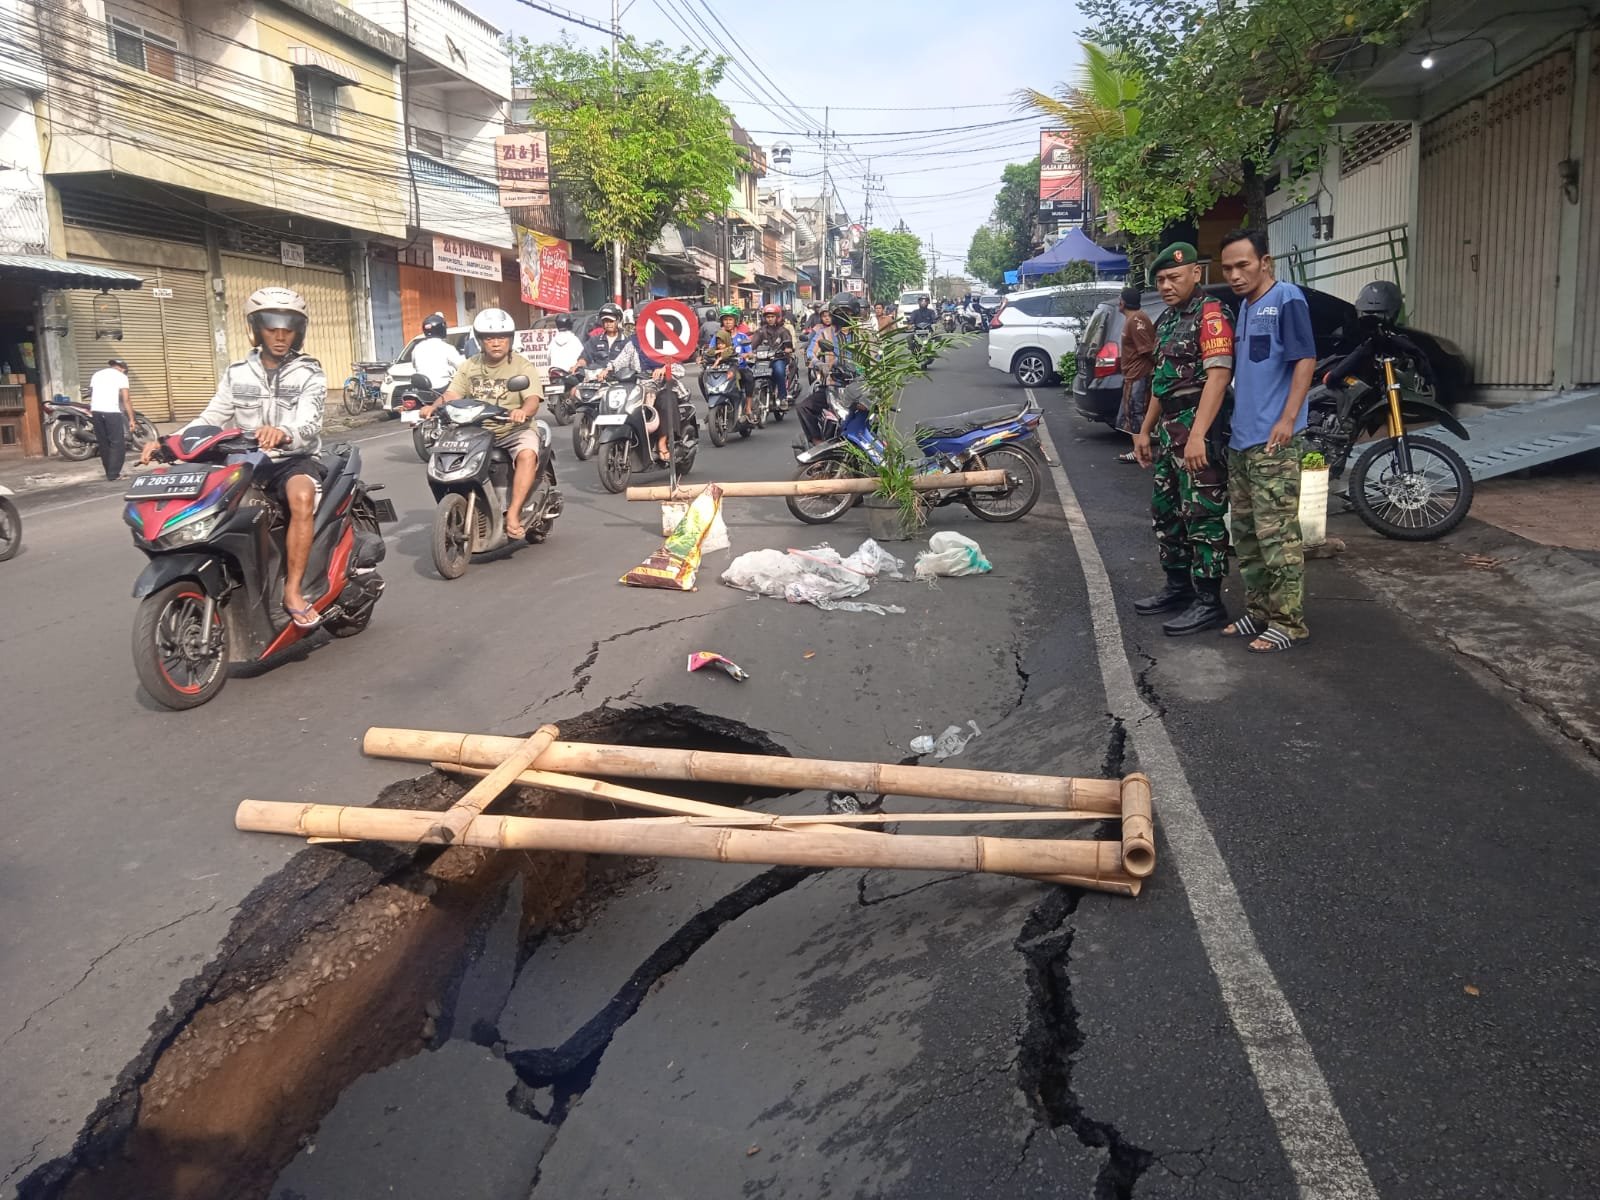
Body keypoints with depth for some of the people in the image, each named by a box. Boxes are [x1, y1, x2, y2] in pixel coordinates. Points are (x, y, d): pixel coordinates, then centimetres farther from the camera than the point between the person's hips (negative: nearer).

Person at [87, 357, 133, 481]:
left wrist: (91, 411, 20)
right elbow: (126, 400, -4)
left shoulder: (96, 374, 21)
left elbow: (91, 395, 15)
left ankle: (109, 473, 16)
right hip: (112, 412, -6)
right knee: (118, 444, -1)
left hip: (95, 411, 6)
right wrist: (131, 419, -3)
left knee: (104, 444, 13)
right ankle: (113, 474, -7)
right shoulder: (121, 376, 4)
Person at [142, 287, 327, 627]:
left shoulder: (310, 375, -2)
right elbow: (210, 418, 4)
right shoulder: (237, 374, 10)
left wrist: (283, 433, -44)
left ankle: (293, 591, -30)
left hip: (295, 460, -4)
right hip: (248, 463, 4)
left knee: (302, 497, -38)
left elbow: (309, 425, -19)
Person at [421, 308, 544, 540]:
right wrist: (434, 407, -19)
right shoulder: (469, 367, 13)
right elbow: (451, 394, 3)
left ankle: (513, 513, -36)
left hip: (515, 428, -5)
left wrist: (523, 411, -40)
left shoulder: (523, 367, -1)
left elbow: (533, 399, -16)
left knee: (527, 454, -36)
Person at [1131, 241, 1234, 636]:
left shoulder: (1210, 315, -12)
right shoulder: (1166, 320, 18)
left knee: (1202, 516, -6)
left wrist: (1197, 436, -29)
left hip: (1199, 429, -10)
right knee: (1165, 511, 16)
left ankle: (1208, 601, 0)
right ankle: (1178, 586, 28)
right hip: (1168, 429, 10)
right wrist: (1145, 430, 23)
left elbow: (1218, 375, -22)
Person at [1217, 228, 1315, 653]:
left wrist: (1288, 418, -21)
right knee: (1246, 534, 14)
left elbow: (1305, 359, -14)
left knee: (1276, 535, -7)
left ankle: (1288, 621, -1)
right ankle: (1259, 612, 23)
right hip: (1240, 439, 9)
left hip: (1273, 441, -9)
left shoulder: (1286, 299, -8)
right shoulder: (1244, 306, 16)